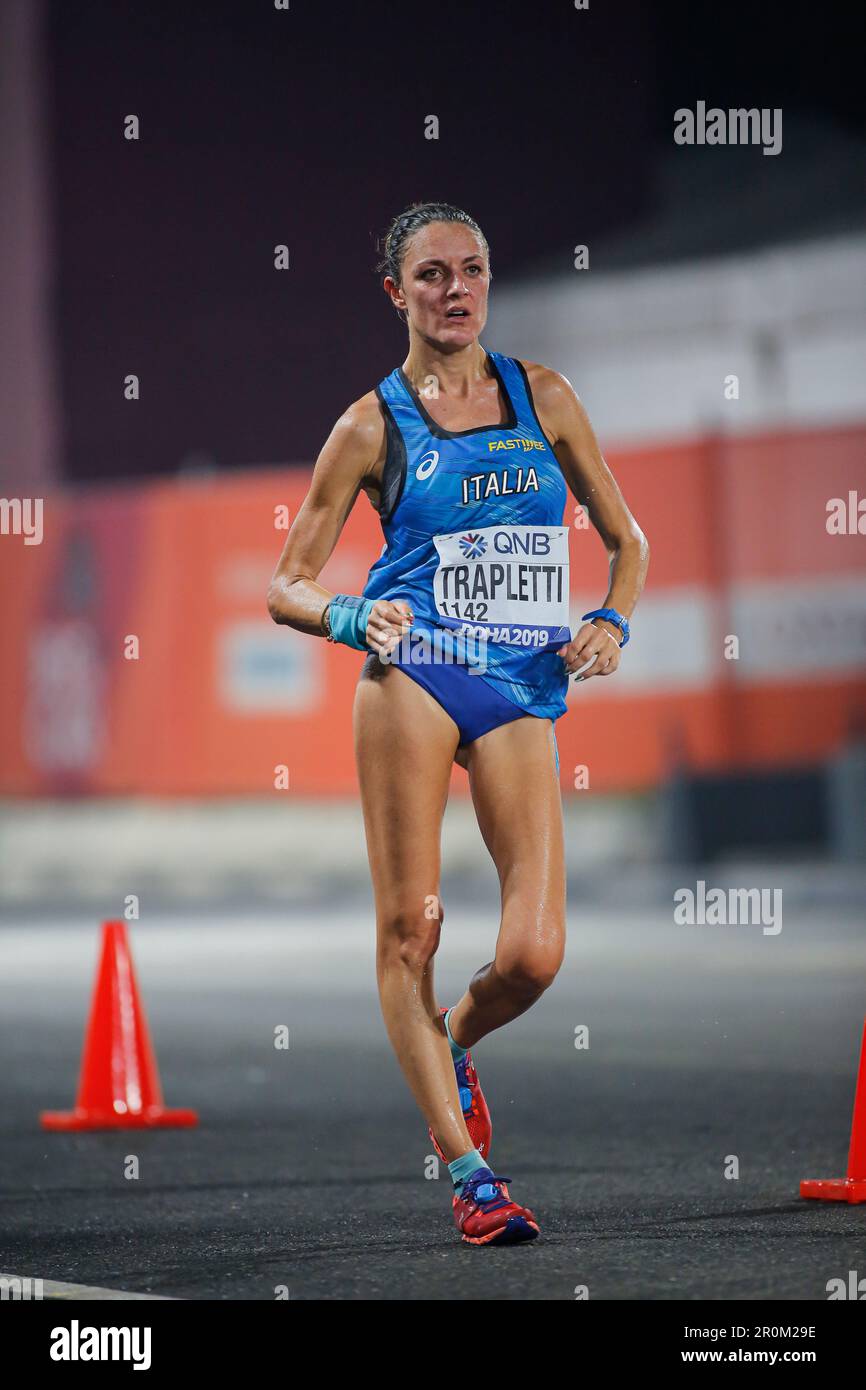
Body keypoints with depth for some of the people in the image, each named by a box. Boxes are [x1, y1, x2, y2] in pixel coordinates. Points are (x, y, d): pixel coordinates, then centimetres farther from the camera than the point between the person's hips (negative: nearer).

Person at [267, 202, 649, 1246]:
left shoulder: (542, 398, 13)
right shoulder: (374, 425, 6)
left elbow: (628, 541, 20)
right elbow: (287, 585, 9)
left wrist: (611, 624, 1)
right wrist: (350, 618, -12)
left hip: (523, 691, 2)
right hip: (414, 676, -2)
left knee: (533, 954, -10)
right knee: (410, 929, -9)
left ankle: (451, 1045, 23)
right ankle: (467, 1170, -2)